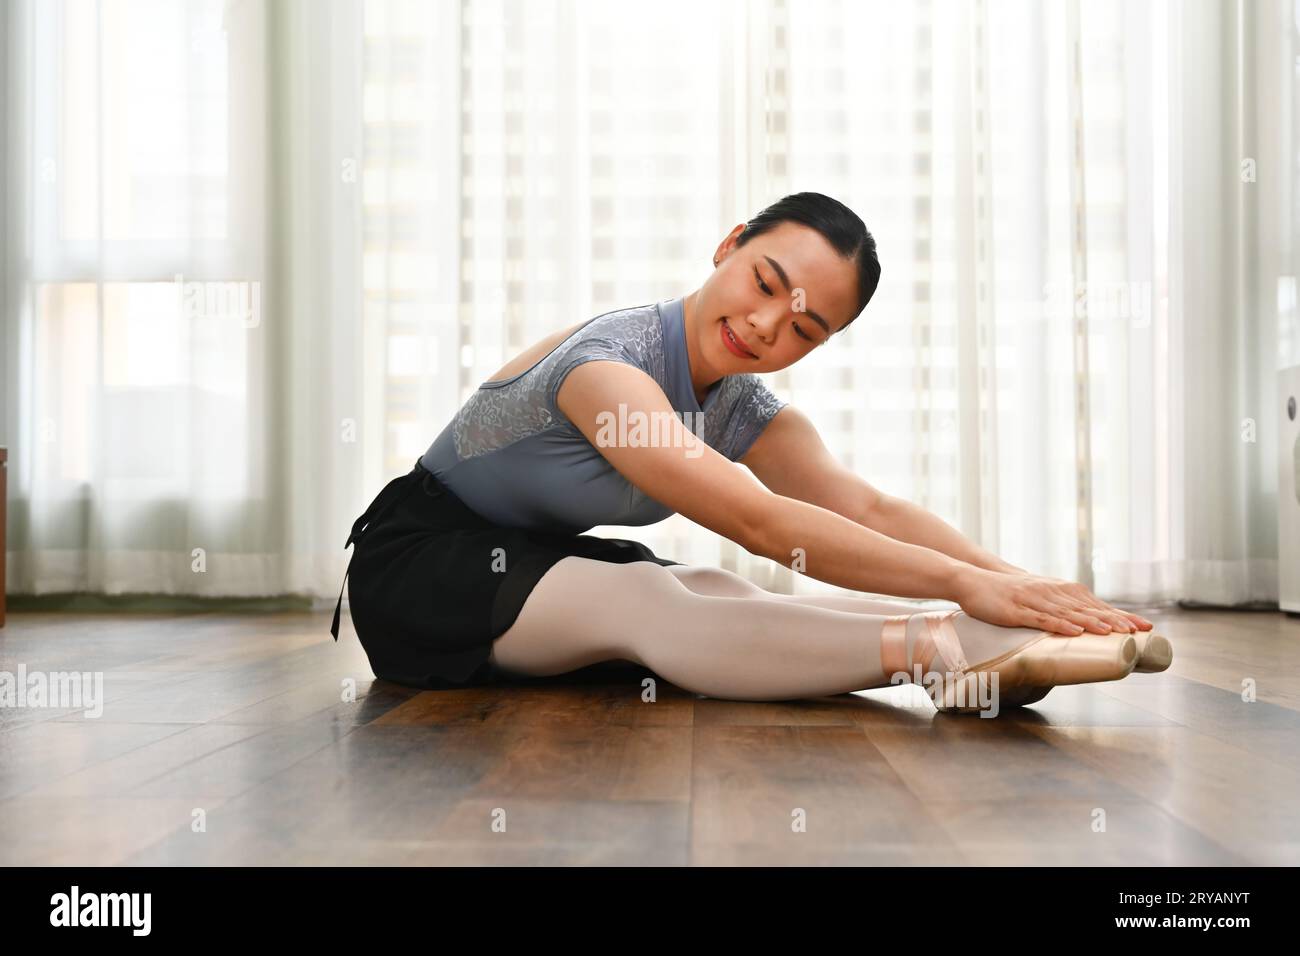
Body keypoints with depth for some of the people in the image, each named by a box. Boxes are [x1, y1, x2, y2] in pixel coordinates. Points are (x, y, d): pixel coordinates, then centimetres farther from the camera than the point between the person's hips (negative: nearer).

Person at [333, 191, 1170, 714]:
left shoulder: (753, 416, -3)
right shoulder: (606, 367, -28)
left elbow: (869, 508, -18)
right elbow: (761, 524, -39)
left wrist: (1016, 582, -34)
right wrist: (966, 582, -43)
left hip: (547, 568, 6)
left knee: (728, 598, -24)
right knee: (641, 600, -35)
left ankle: (1010, 646, -38)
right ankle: (943, 650, -48)